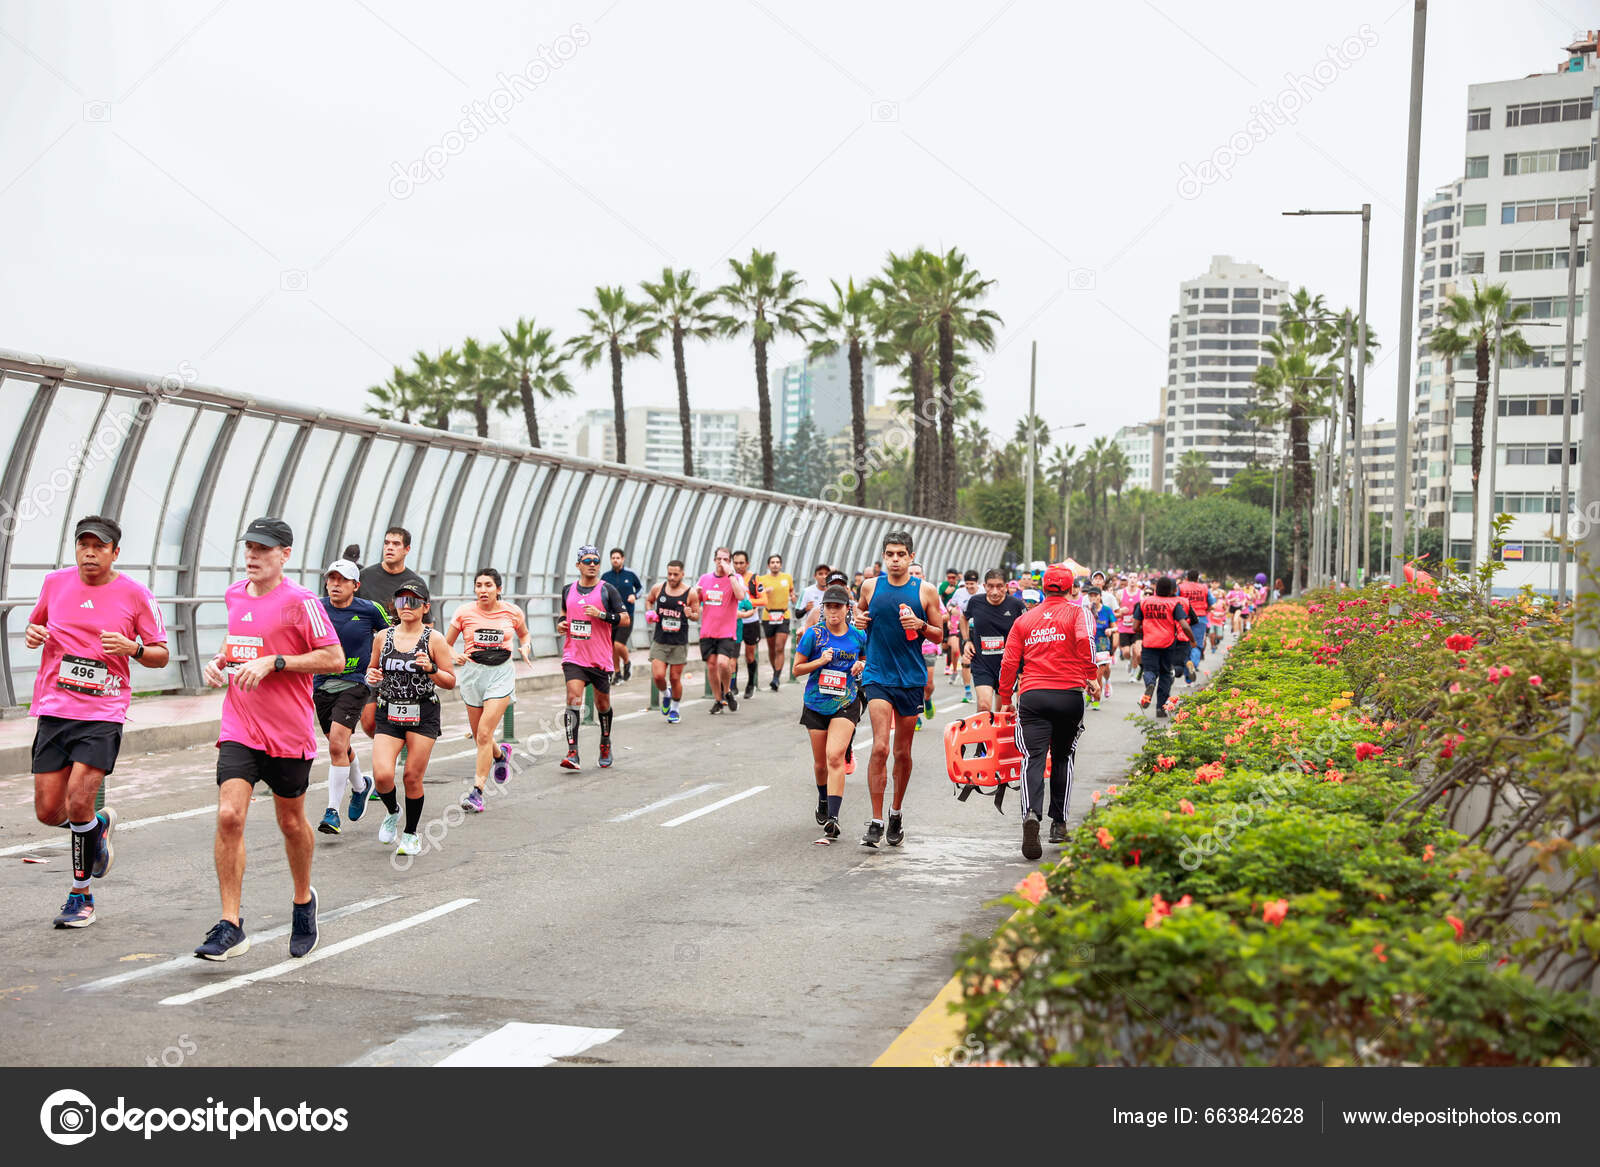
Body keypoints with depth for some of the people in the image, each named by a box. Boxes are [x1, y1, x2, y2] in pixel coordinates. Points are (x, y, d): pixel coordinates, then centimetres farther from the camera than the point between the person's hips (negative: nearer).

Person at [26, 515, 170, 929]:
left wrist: (132, 649, -17)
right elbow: (35, 624, 22)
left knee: (78, 801, -16)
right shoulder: (55, 583, 6)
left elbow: (161, 655, 4)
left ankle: (81, 896, 2)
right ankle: (99, 824, 37)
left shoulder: (135, 595, -3)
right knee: (48, 811, 1)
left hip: (104, 713, -4)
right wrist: (31, 635, -1)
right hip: (54, 708, 4)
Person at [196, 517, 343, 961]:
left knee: (291, 822, 12)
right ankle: (230, 927, -10)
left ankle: (303, 900, 38)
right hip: (239, 729, 4)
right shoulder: (234, 595, 9)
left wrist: (272, 663, -20)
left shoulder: (300, 602, -12)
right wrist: (220, 659, 5)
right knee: (229, 816, -13)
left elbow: (334, 659, -15)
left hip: (289, 733, -4)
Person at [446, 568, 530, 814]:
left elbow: (524, 634, 18)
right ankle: (500, 754, 46)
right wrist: (454, 656, -15)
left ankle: (477, 791, -10)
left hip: (501, 674, -2)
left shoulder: (512, 612, -2)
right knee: (479, 736, 10)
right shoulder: (464, 612, -3)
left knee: (484, 734, -14)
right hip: (472, 673, 2)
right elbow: (446, 643, 6)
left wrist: (526, 647, -3)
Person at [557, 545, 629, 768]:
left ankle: (605, 743, 38)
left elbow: (625, 619, -7)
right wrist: (560, 624, 5)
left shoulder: (607, 590, -3)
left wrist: (601, 614, -20)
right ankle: (572, 753, -22)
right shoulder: (568, 590, 9)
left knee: (602, 704, 12)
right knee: (573, 699, -17)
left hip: (601, 658, -1)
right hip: (573, 656, 1)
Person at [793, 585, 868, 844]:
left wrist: (863, 665, -4)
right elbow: (797, 668, 1)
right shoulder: (813, 634, -3)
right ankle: (823, 801, 43)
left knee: (835, 757, -18)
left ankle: (832, 820, -23)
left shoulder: (858, 636, 1)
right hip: (816, 704, 1)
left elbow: (870, 660, 18)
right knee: (820, 762, 11)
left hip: (846, 704, -1)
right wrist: (821, 661, -15)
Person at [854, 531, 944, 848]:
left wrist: (921, 625, -14)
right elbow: (860, 609, 23)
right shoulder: (871, 586, 2)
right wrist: (859, 618, 0)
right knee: (880, 747, -15)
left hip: (911, 679, 1)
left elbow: (939, 636, 6)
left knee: (903, 753, 10)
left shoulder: (925, 590, 0)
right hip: (877, 677, -1)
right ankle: (876, 822, -11)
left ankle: (897, 811, 33)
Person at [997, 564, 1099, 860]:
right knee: (1063, 757, 17)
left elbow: (1009, 662, 10)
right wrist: (1091, 677, -9)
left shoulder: (1024, 619, 14)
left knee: (1034, 758, -7)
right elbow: (1084, 639, -15)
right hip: (1069, 694, -1)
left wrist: (1004, 698, 19)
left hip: (1032, 696, 1)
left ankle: (1031, 813, -33)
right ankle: (1058, 824, 19)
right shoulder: (1076, 612, 6)